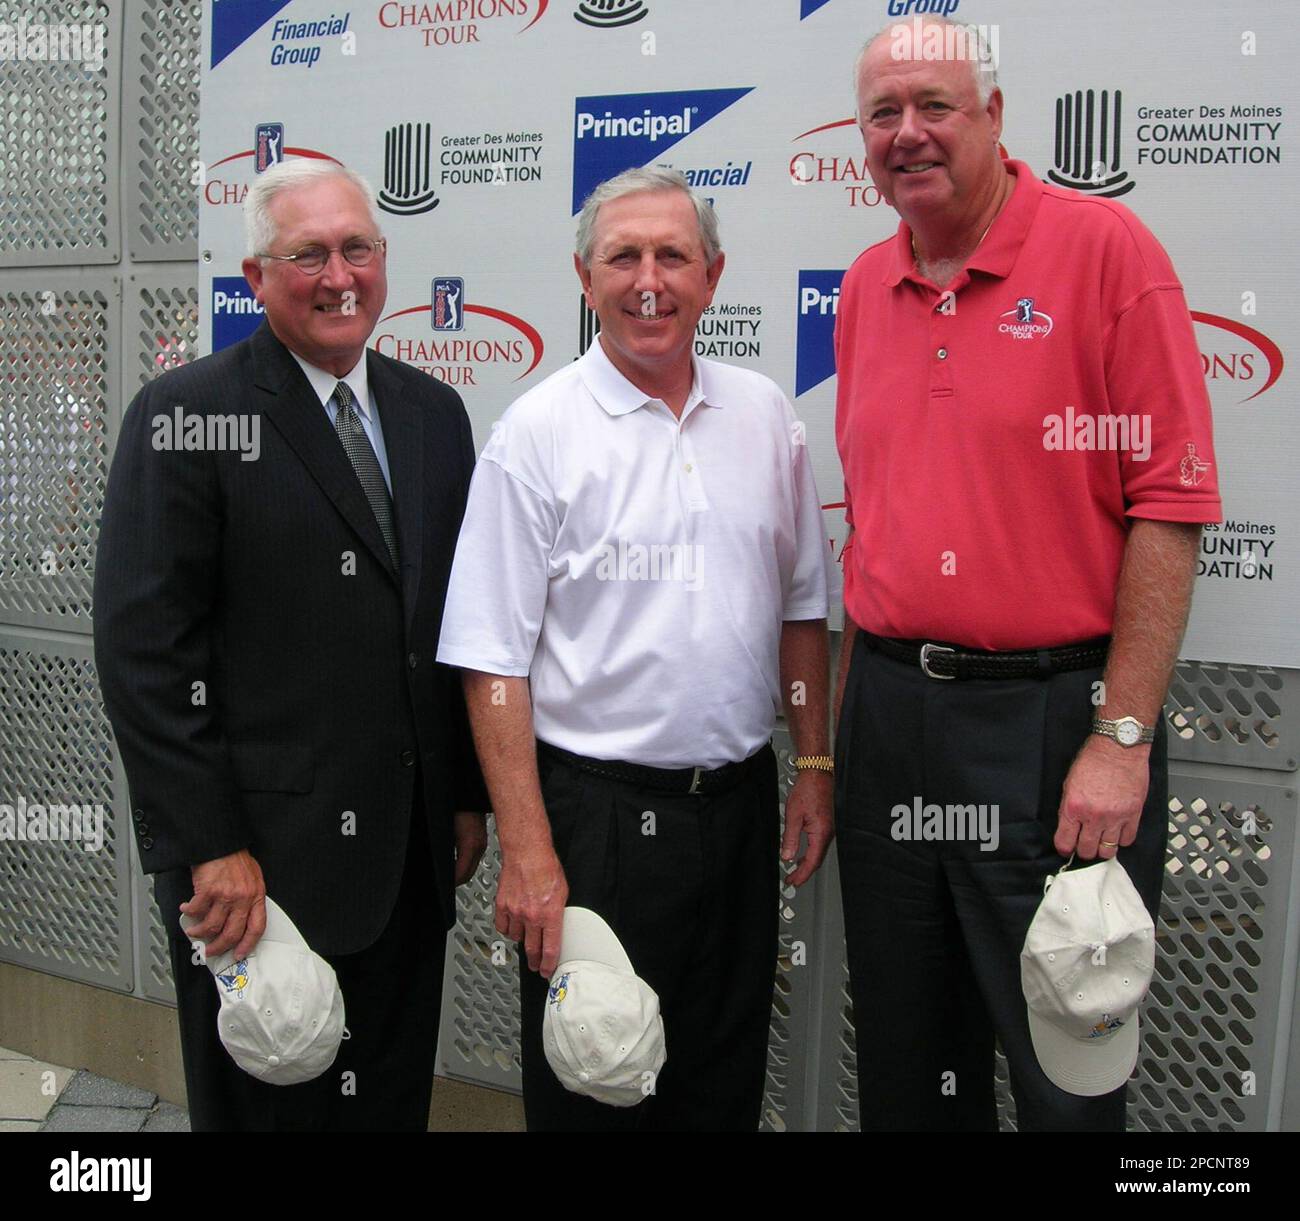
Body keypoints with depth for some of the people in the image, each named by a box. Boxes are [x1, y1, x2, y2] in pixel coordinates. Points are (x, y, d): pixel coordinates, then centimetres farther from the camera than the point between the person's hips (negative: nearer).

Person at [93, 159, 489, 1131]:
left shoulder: (432, 413, 9)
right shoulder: (186, 417, -8)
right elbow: (143, 648, -13)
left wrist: (468, 794, 10)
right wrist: (211, 846, -16)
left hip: (410, 859, 5)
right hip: (255, 866, -5)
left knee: (393, 1099, 17)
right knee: (263, 1104, 12)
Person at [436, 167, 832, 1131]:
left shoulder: (764, 415, 6)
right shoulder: (539, 430, -8)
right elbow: (495, 662, -10)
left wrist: (816, 768, 8)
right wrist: (527, 852, -14)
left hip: (740, 804, 4)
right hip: (595, 812, -4)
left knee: (726, 1087, 17)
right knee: (589, 1089, 10)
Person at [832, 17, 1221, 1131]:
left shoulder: (1104, 248, -7)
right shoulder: (864, 289, 10)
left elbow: (1169, 507, -12)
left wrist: (1123, 738, -16)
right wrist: (847, 715, 12)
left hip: (1054, 715, -5)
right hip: (890, 712, 6)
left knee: (1066, 1074, 9)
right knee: (906, 1064, 19)